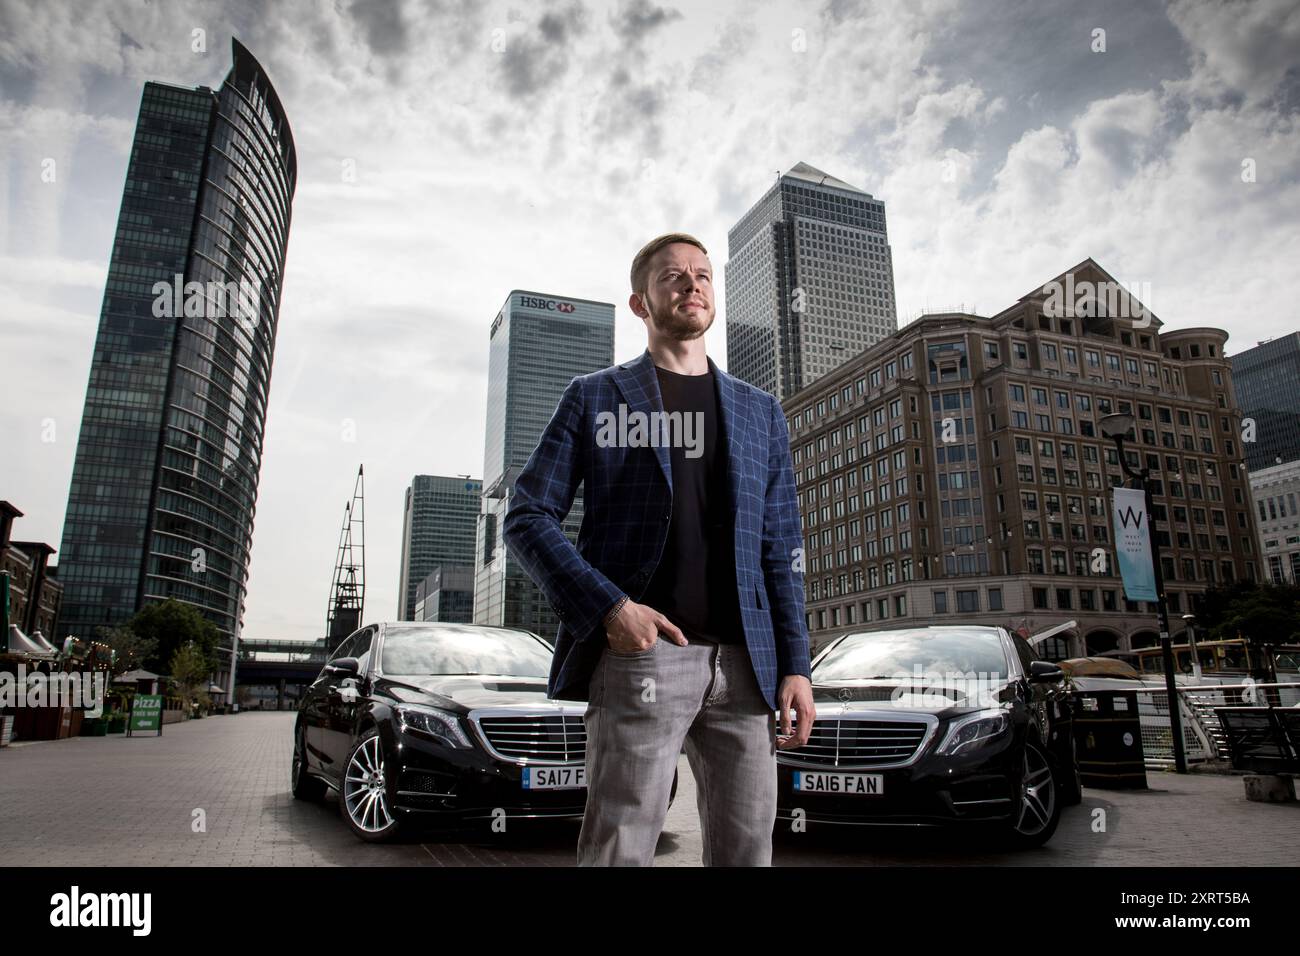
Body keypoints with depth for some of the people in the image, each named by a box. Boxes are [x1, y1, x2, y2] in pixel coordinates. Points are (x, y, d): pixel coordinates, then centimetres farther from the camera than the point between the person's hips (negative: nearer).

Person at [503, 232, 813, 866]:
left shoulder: (760, 412, 19)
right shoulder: (593, 398, 9)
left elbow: (780, 549, 15)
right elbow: (527, 518, 2)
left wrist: (794, 664, 6)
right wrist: (608, 607, -11)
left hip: (745, 664, 4)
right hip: (641, 652, -3)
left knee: (747, 850, 8)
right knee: (619, 850, -2)